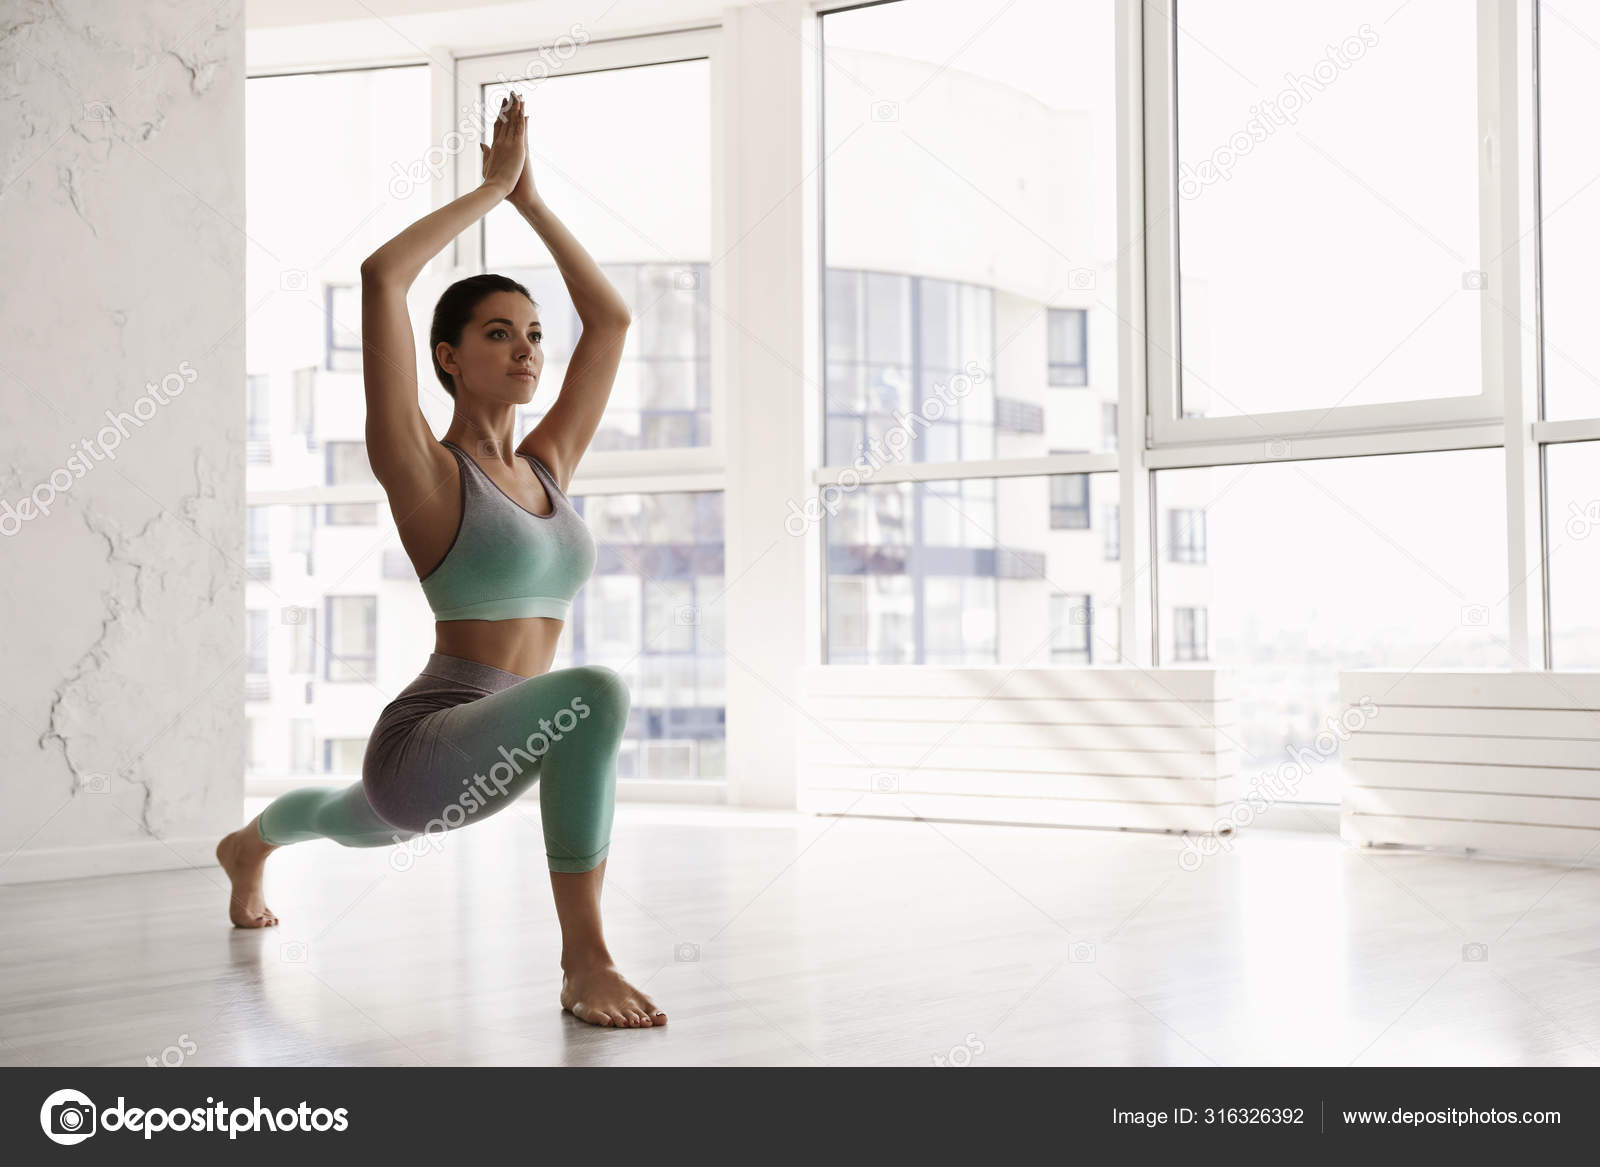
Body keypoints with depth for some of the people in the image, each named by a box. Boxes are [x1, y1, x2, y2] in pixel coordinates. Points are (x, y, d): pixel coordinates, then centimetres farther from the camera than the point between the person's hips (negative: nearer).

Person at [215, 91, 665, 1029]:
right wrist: (490, 188, -11)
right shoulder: (422, 471, -11)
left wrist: (532, 199, 11)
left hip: (485, 765, 8)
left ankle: (250, 847, 74)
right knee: (596, 694, -37)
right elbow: (381, 277, -21)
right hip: (424, 747, -8)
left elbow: (612, 318, 12)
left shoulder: (546, 466, 7)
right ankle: (586, 959, -27)